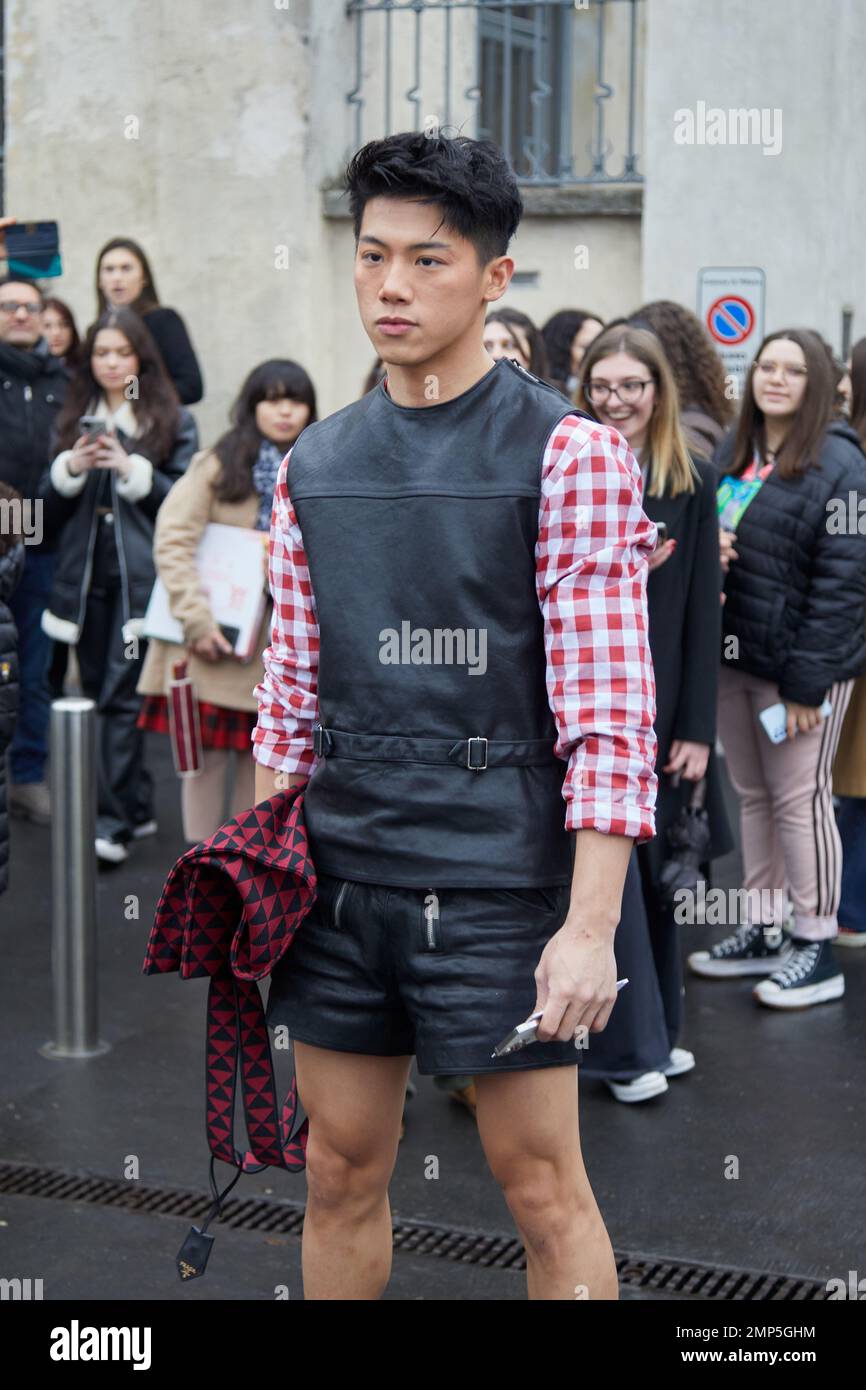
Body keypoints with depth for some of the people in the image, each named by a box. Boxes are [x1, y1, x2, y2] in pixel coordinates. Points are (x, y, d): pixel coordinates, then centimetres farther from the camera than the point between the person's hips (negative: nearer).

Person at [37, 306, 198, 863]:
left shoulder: (172, 421, 3)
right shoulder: (73, 420, 14)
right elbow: (50, 506, 11)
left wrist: (132, 470, -15)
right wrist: (70, 468, -8)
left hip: (141, 577, -5)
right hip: (84, 576, 5)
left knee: (120, 697, -10)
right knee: (99, 695, 9)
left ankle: (115, 822, -9)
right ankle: (137, 807, 20)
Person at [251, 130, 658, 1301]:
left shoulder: (569, 454, -7)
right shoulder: (314, 466, 9)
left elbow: (607, 709, -11)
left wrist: (590, 925, -16)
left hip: (495, 881, -5)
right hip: (338, 877, 5)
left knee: (543, 1187, 3)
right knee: (341, 1174, 13)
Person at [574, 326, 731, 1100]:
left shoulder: (693, 484, 4)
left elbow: (704, 611, 1)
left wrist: (697, 730, -3)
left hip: (660, 702, 2)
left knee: (655, 868, 10)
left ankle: (656, 1029, 25)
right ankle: (626, 1046, 9)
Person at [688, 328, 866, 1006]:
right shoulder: (730, 455, 9)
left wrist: (806, 681, -18)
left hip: (800, 662, -7)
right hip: (734, 657, 7)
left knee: (800, 800, 0)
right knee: (754, 796, 14)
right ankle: (762, 931, 26)